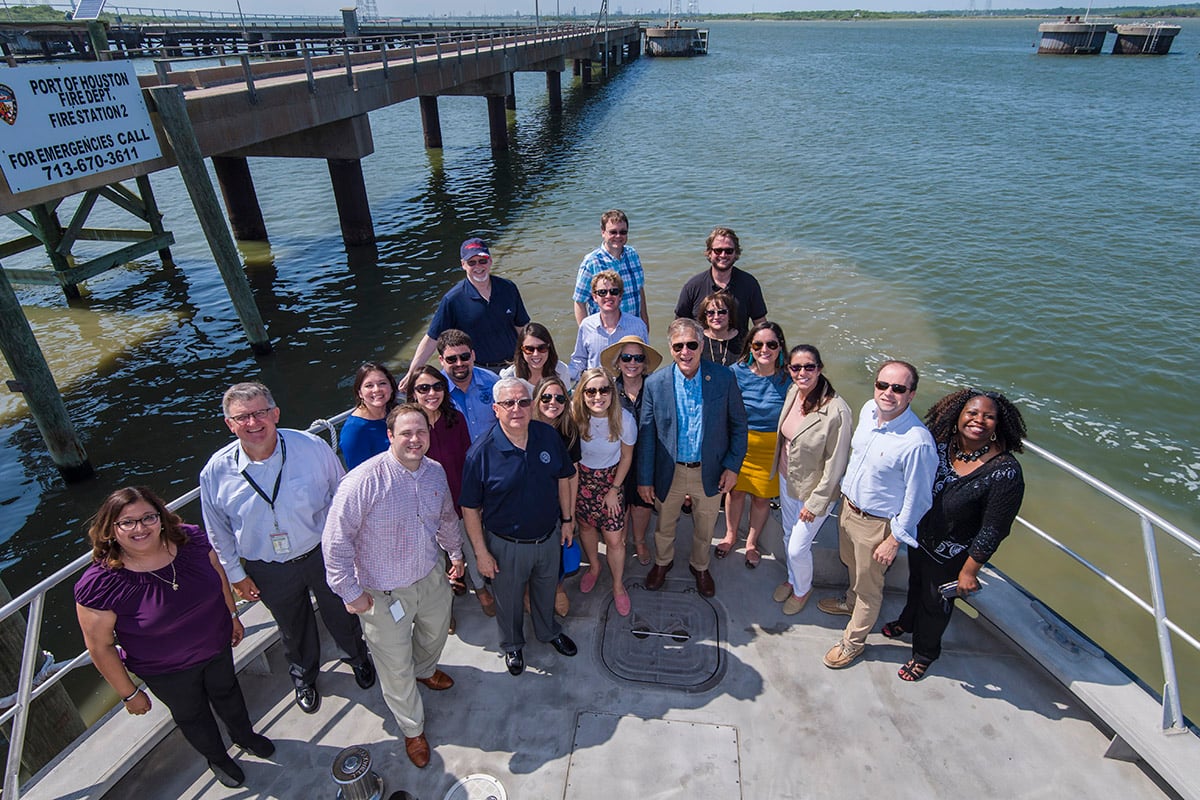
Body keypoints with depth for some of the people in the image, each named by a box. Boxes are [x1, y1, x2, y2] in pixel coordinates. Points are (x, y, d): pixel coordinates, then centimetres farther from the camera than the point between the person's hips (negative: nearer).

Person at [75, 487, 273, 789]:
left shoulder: (190, 539, -23)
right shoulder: (100, 584, -31)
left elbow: (218, 573, -2)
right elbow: (100, 646, -19)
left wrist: (232, 614, 9)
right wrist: (128, 693, -9)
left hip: (218, 645, 3)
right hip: (168, 672, -3)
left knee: (227, 692, 30)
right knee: (192, 715, 25)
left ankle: (244, 735, 62)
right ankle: (217, 758, 56)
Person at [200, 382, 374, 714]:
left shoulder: (312, 447, -20)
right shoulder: (216, 472, -16)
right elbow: (220, 534, 0)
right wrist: (235, 574, 6)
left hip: (324, 553, -1)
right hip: (269, 571, 1)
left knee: (342, 615, 22)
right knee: (293, 629, 25)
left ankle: (357, 657, 56)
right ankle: (304, 677, 58)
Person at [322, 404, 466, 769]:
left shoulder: (435, 472, -7)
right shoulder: (363, 481, -28)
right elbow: (336, 540, -21)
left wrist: (456, 552, 21)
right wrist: (350, 592, -17)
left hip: (431, 578, 6)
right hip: (383, 593, -6)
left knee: (435, 632, 31)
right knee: (396, 667, 12)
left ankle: (425, 670, 66)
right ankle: (412, 728, 38)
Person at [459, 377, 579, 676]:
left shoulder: (549, 436, -11)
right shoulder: (481, 452, -23)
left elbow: (563, 478, 4)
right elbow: (470, 508, -16)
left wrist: (567, 519, 7)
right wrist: (481, 552, -13)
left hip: (548, 538, 4)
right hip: (507, 546, -3)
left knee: (546, 590, 28)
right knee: (509, 599, 21)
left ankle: (549, 631, 58)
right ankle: (512, 645, 51)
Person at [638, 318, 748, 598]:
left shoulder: (724, 378, -14)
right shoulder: (655, 383, -13)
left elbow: (738, 425, -3)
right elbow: (646, 434, -7)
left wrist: (733, 466, -8)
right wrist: (644, 479, -5)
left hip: (710, 473, 0)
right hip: (670, 473, 0)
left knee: (705, 529, 22)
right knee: (664, 525, 23)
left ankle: (700, 567, 52)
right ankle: (662, 562, 53)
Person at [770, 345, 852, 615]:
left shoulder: (836, 410, -29)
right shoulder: (792, 392, -8)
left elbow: (836, 463, -20)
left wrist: (815, 502, -15)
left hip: (814, 490, -6)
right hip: (787, 479, 6)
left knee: (798, 548, 8)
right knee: (788, 535, 24)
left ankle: (803, 589, 38)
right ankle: (792, 579, 50)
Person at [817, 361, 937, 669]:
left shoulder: (917, 442, -32)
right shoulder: (869, 410, -10)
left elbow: (917, 499, -21)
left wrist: (894, 541, -14)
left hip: (877, 524, -6)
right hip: (847, 505, 7)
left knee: (868, 586, 17)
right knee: (852, 565, 32)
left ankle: (853, 641, 40)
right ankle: (851, 601, 62)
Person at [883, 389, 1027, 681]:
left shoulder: (1005, 471, -29)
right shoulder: (940, 444, -15)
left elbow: (993, 530, -22)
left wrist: (970, 570, -16)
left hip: (952, 556, -4)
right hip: (920, 536, 4)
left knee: (936, 603, 20)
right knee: (915, 583, 30)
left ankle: (924, 654, 49)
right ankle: (907, 621, 62)